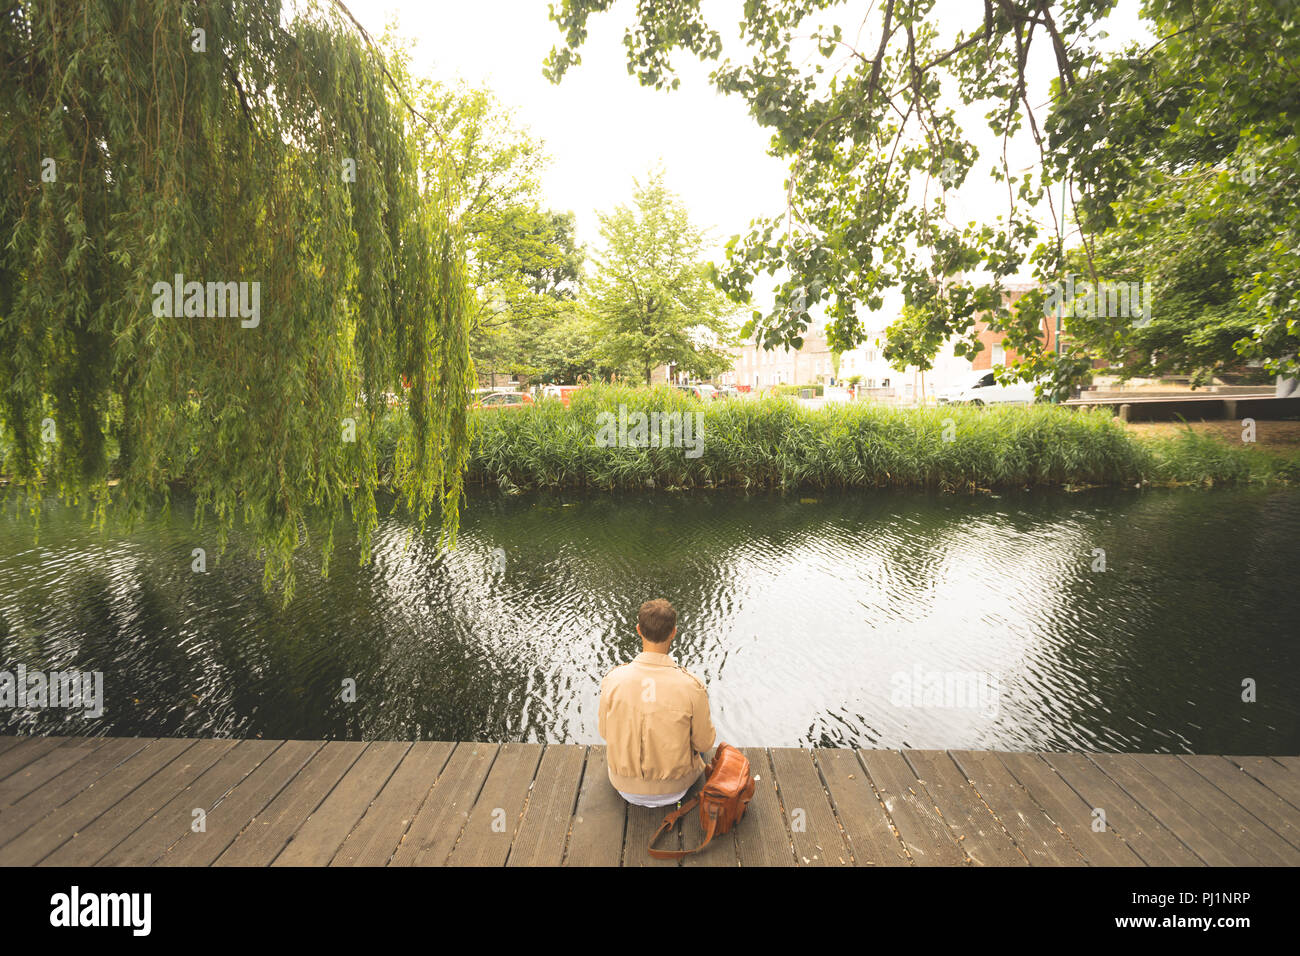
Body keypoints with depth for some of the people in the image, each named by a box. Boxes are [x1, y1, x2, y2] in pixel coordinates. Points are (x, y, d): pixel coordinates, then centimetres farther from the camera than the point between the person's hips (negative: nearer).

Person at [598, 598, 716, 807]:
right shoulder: (692, 686, -27)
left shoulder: (613, 680, -22)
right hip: (675, 785, -1)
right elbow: (704, 742, -12)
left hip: (626, 785, 1)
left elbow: (605, 733, -5)